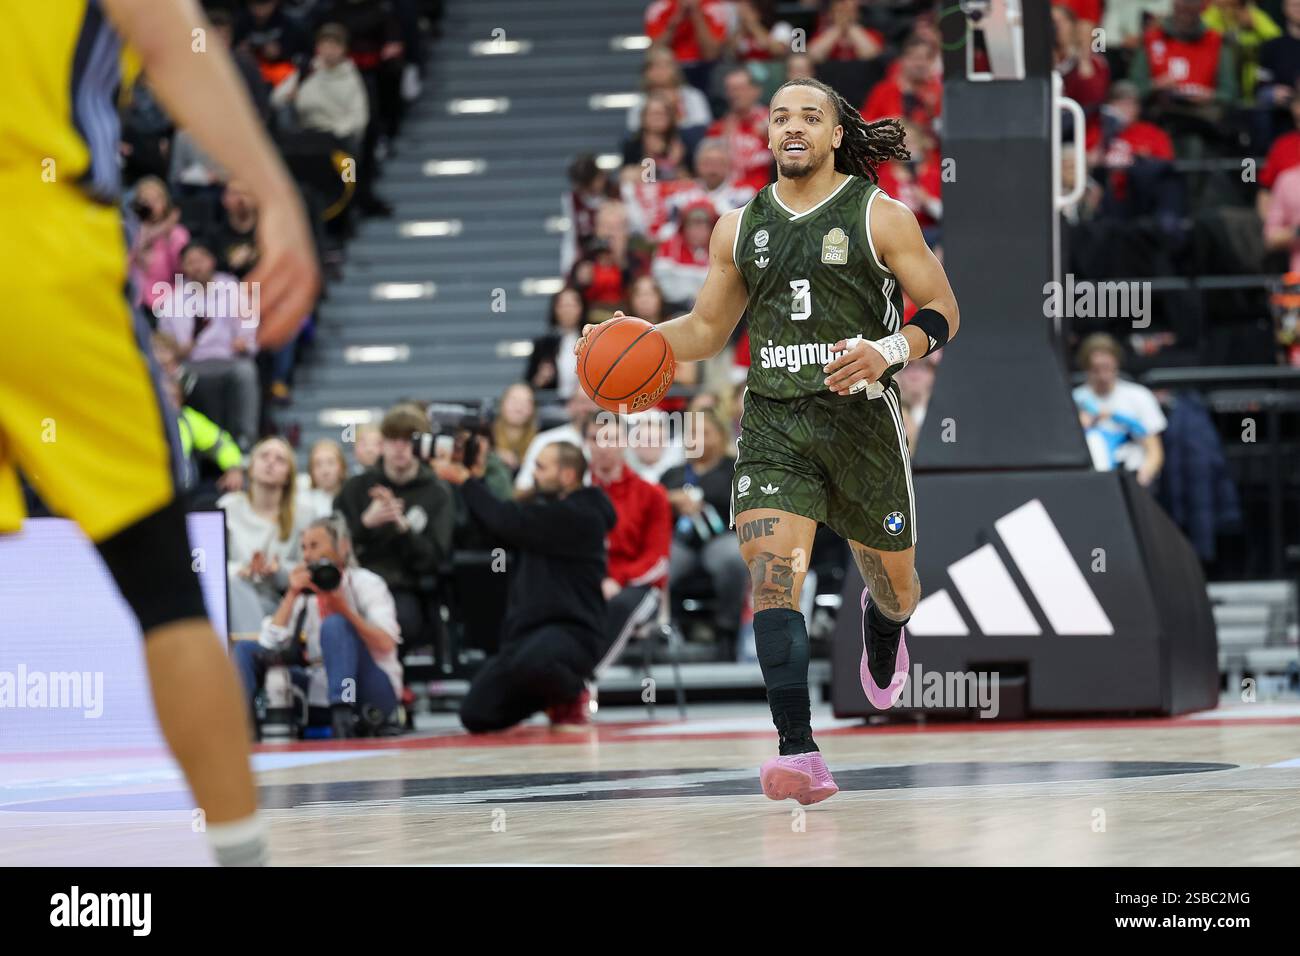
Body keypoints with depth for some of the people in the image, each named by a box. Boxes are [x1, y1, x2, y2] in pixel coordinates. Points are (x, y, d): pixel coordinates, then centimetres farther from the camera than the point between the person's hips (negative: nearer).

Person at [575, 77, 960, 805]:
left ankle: (883, 628, 56)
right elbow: (707, 330, 19)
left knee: (892, 578, 15)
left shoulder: (879, 216, -2)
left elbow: (943, 311, -1)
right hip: (773, 422, 2)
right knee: (771, 574, -18)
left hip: (861, 417, -2)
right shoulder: (740, 228, 10)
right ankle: (799, 753, -25)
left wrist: (887, 352, -20)